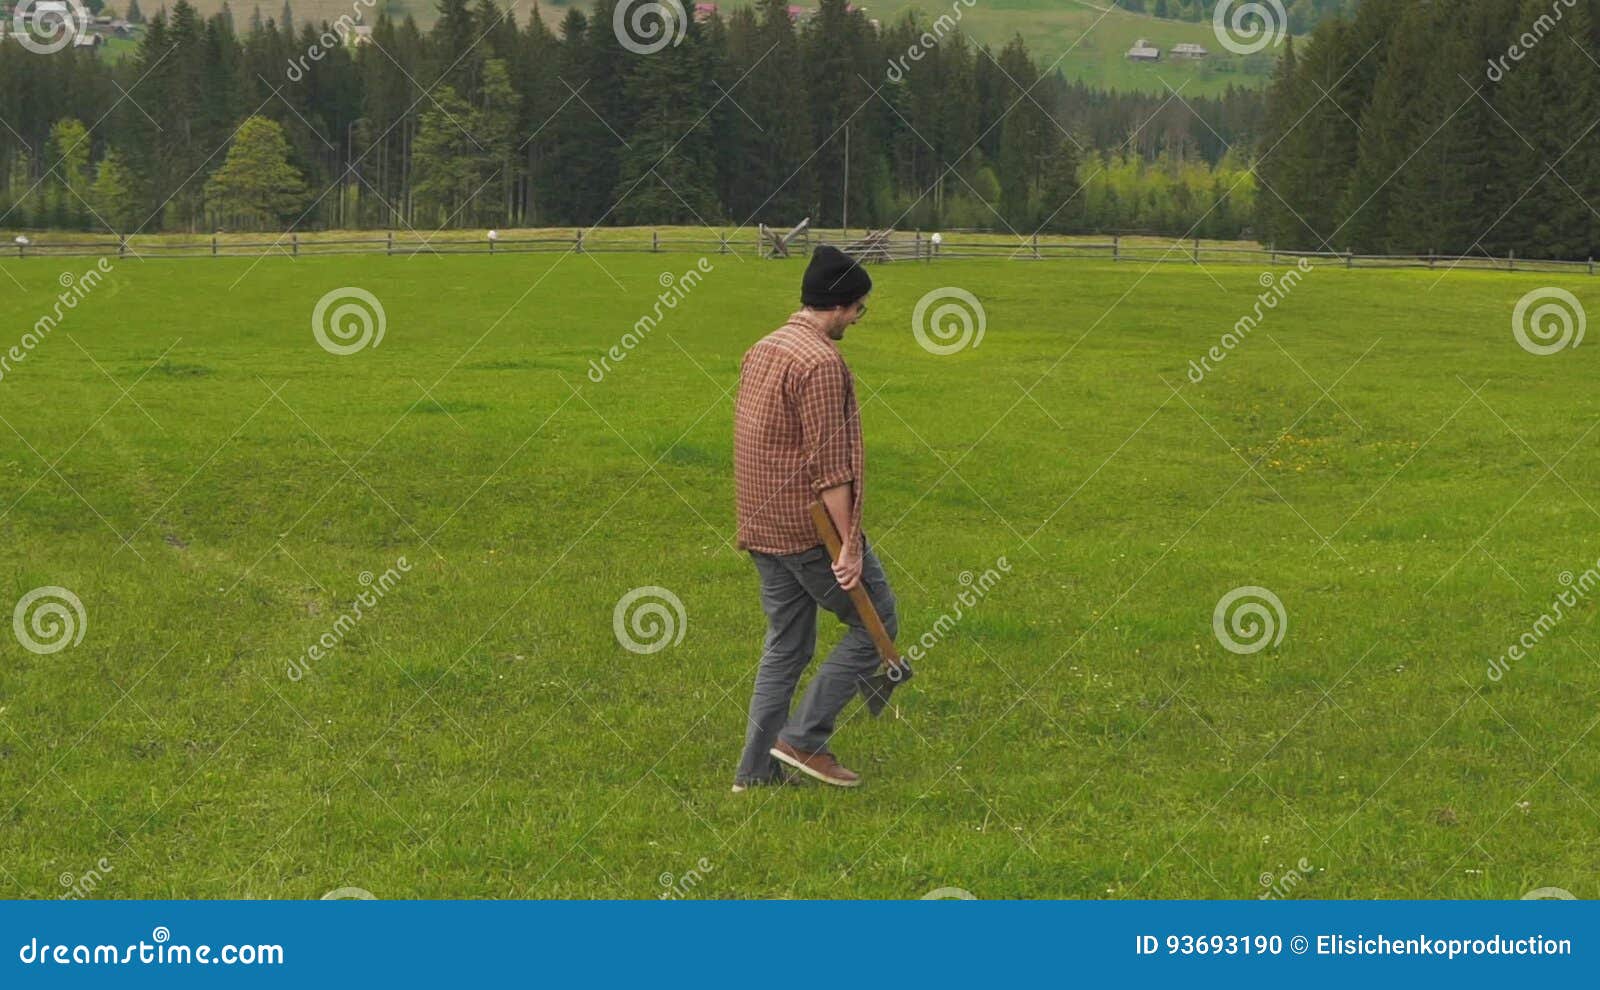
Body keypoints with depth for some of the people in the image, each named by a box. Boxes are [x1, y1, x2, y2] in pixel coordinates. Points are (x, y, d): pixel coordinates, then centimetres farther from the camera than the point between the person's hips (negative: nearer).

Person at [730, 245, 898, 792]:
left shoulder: (761, 351, 12)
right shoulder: (821, 363, -18)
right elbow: (830, 463, -21)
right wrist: (850, 542, -20)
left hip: (763, 525, 9)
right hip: (812, 525, -9)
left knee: (786, 644, 14)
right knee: (875, 622, 4)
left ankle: (757, 768, 13)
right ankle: (804, 737, 1)